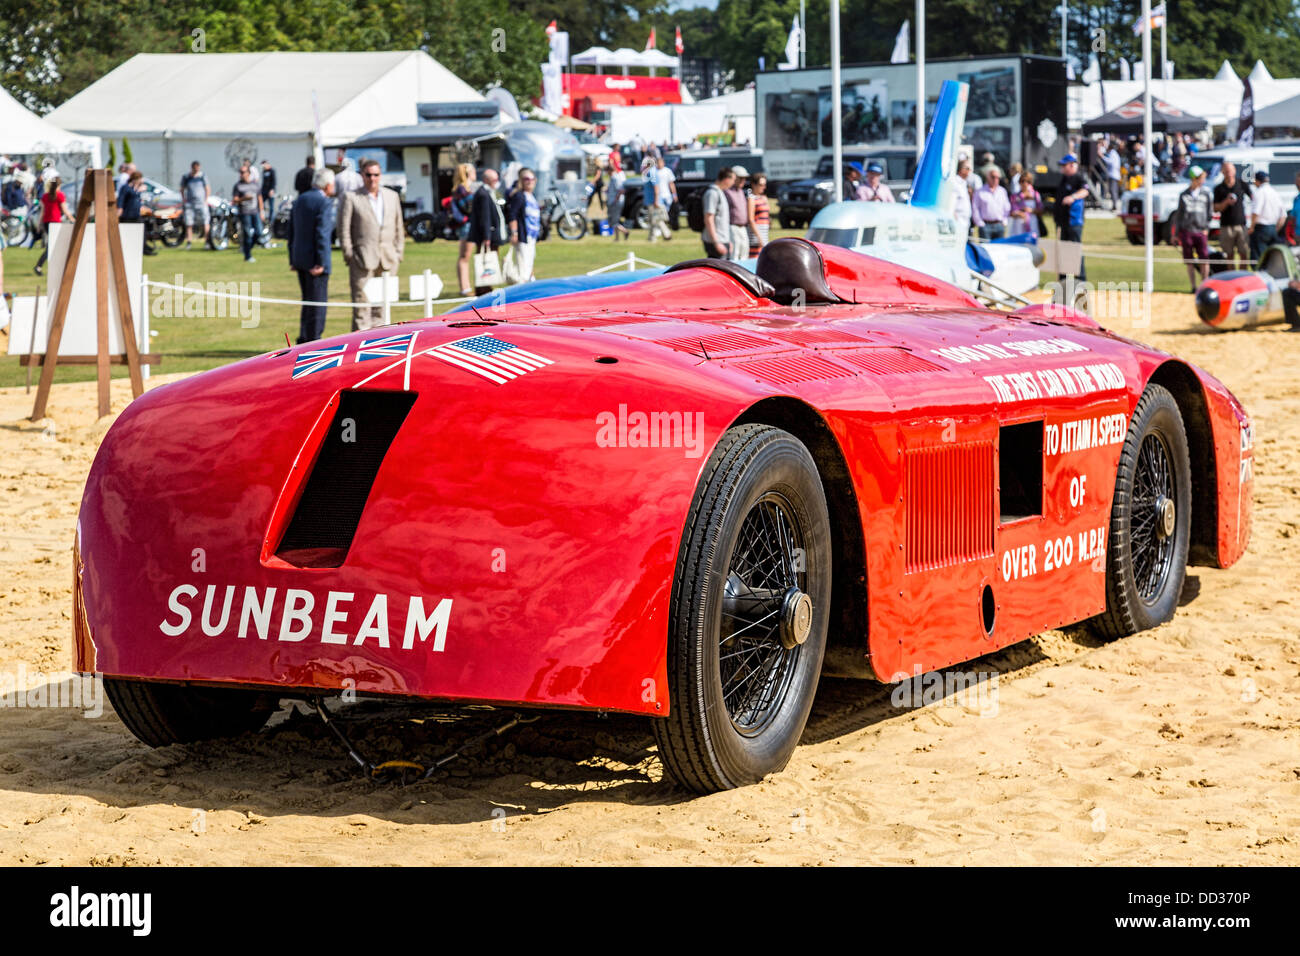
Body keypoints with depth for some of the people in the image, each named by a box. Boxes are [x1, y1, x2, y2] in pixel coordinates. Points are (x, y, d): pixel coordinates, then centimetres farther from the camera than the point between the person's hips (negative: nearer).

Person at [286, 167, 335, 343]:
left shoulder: (300, 200, 12)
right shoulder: (324, 203, -14)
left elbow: (291, 231, 15)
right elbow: (322, 234, -20)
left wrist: (293, 259, 18)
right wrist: (321, 263, -18)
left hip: (300, 259, 8)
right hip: (314, 260, -8)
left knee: (308, 301, 18)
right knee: (317, 302, -2)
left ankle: (304, 339, 20)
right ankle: (313, 340, -2)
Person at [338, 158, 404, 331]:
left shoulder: (392, 196, 15)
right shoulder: (351, 198, 2)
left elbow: (398, 227, 18)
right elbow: (344, 229, -1)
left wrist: (398, 253, 11)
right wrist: (349, 255, -8)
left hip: (387, 260, 4)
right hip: (362, 259, -4)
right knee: (361, 300, -7)